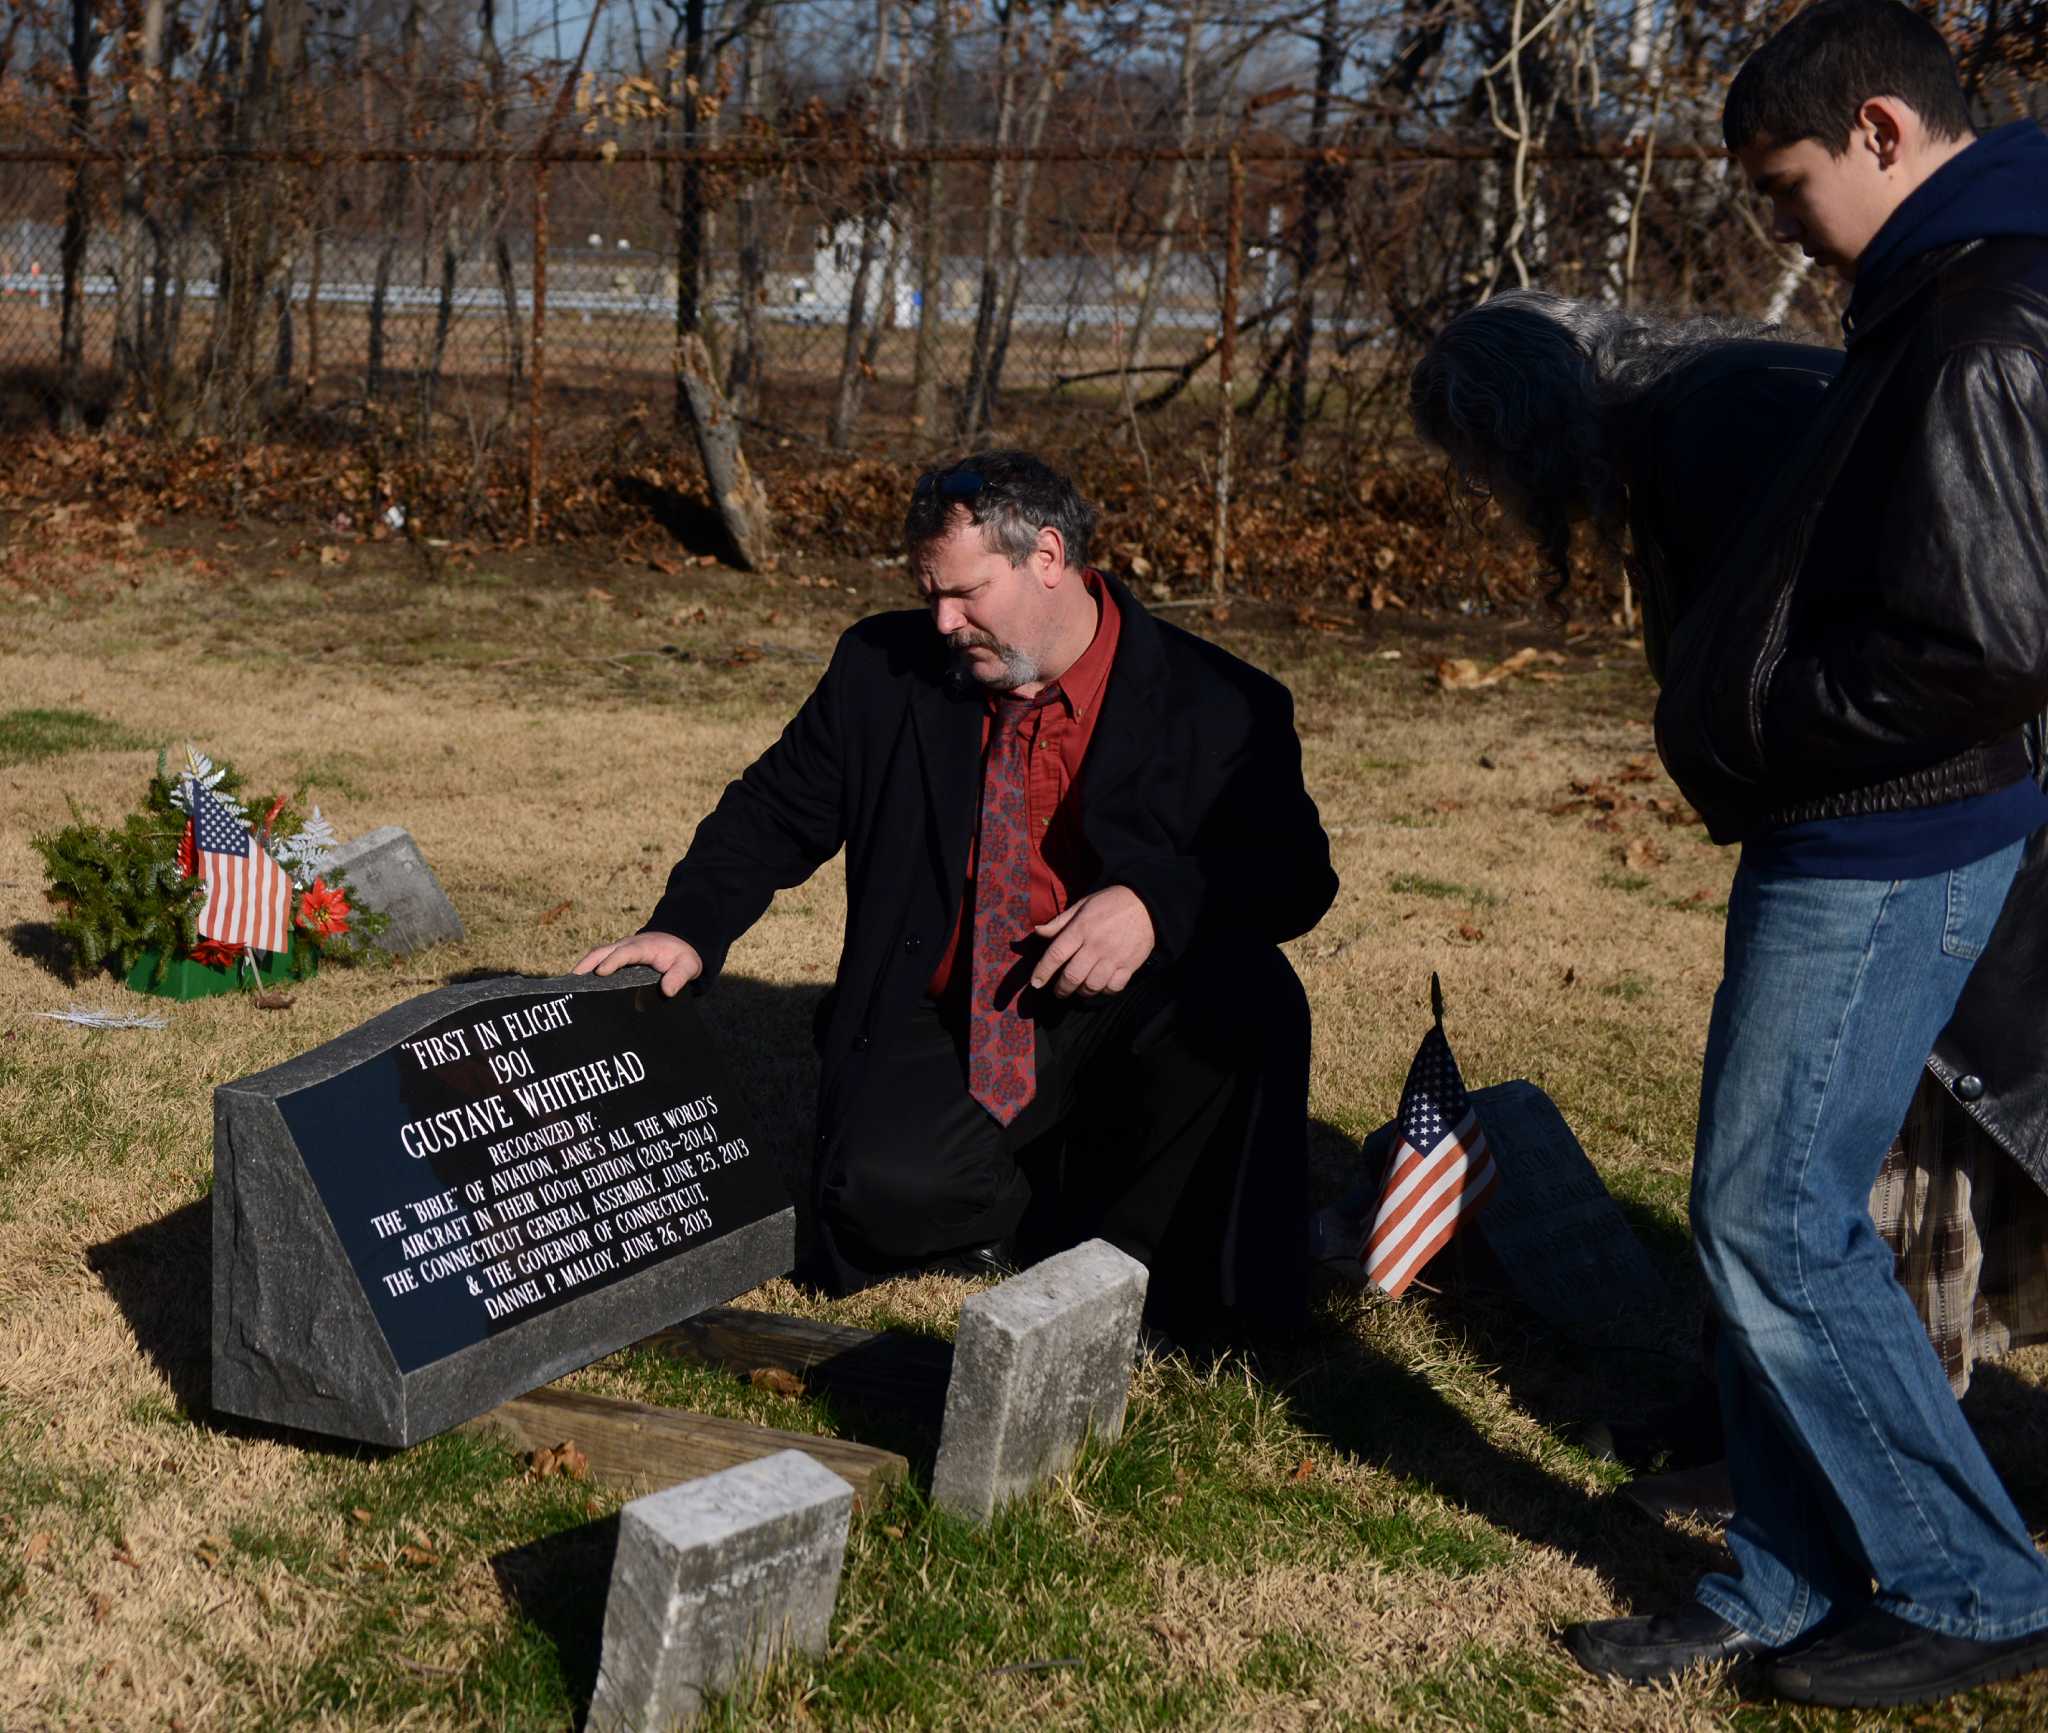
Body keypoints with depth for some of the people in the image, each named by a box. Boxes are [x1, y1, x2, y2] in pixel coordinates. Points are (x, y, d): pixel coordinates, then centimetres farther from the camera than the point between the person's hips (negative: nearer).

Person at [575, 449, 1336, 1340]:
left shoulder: (1221, 706, -6)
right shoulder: (884, 673, 2)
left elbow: (1295, 873, -7)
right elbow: (772, 813, 9)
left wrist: (1156, 903, -26)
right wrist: (687, 927, -8)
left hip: (1121, 1028, -1)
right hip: (943, 1029, 1)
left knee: (1249, 1000, -32)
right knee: (885, 1190, -29)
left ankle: (1120, 1259, -9)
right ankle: (1064, 1210, 6)